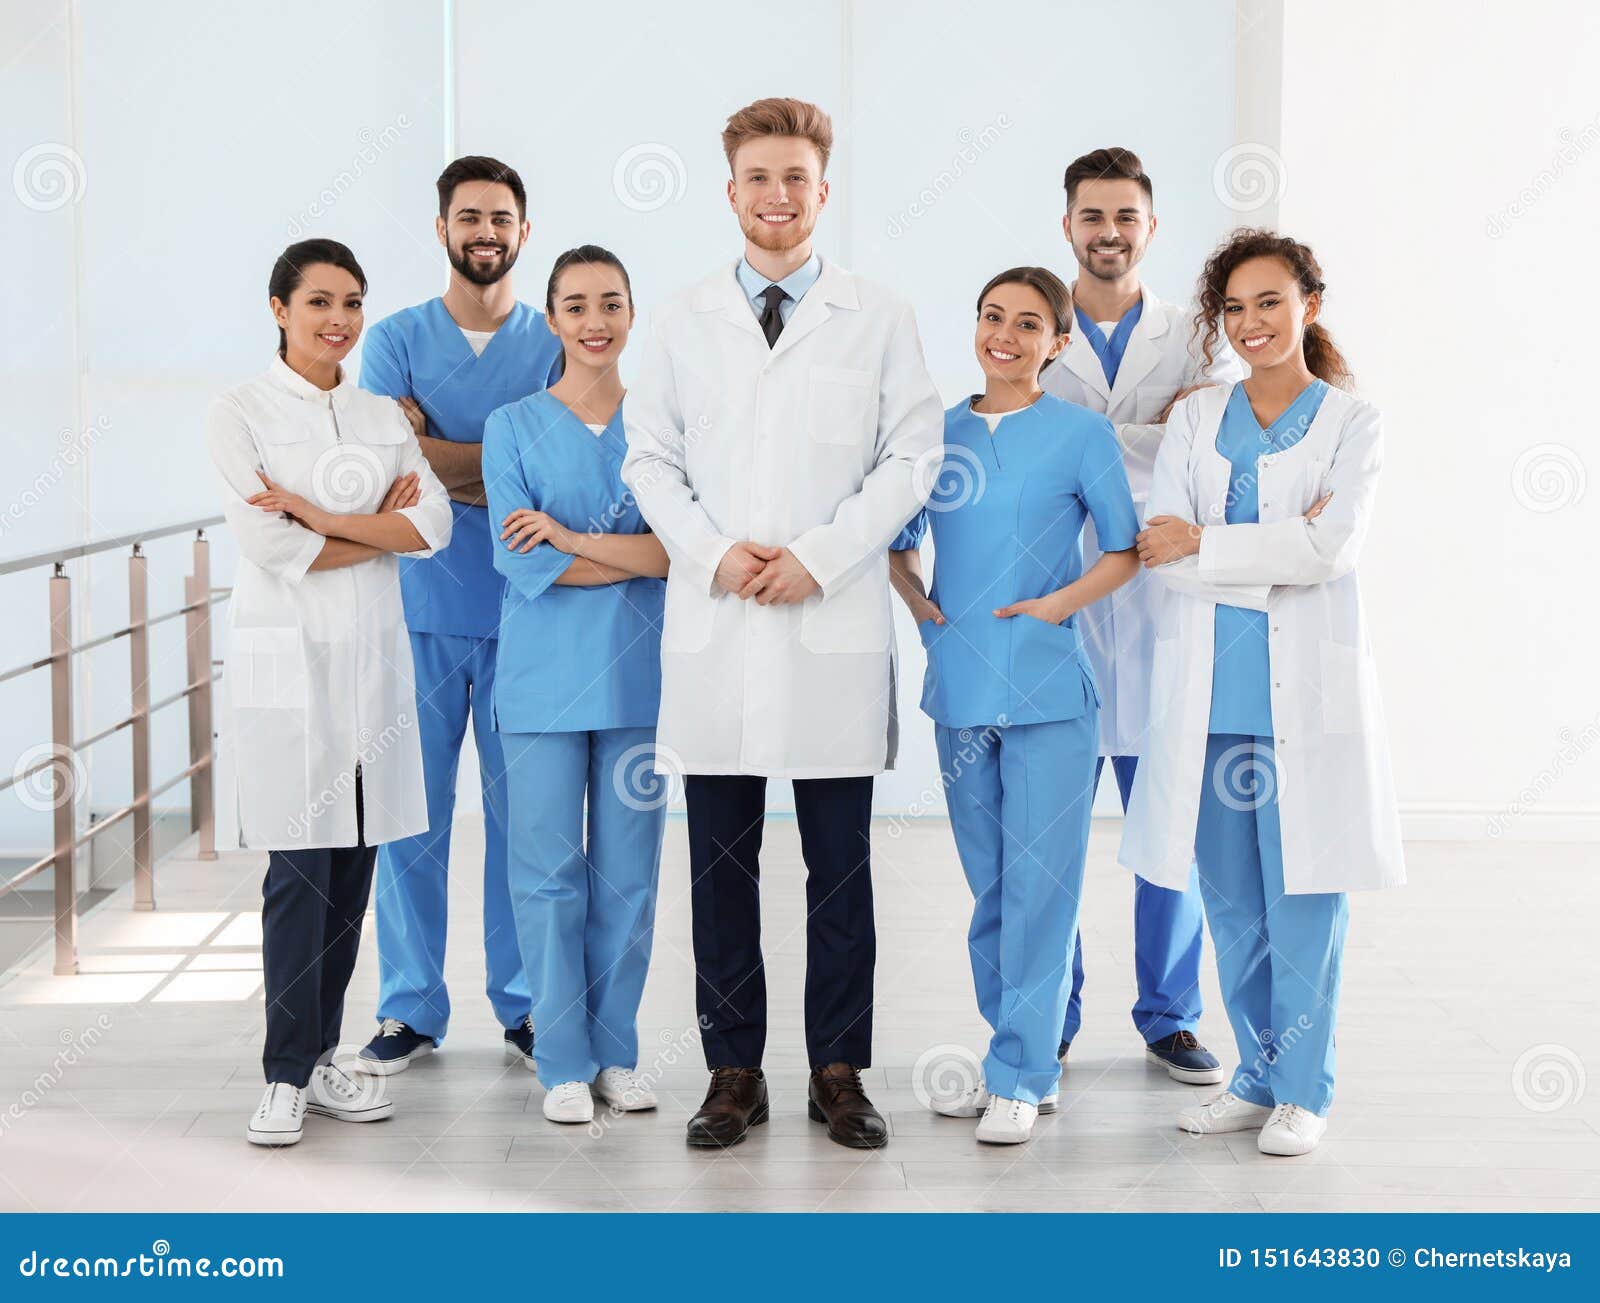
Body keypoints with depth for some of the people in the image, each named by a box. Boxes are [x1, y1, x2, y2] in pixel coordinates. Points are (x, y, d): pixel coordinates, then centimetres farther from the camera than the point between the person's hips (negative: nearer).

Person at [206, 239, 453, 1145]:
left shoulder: (385, 417, 12)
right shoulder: (242, 414, 0)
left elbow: (435, 525, -3)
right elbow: (274, 548, -11)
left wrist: (319, 514, -13)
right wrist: (381, 527, -4)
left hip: (374, 654, 4)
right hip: (288, 657, -4)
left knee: (354, 865, 5)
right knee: (300, 868, -6)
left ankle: (321, 1058, 15)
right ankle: (288, 1077, 1)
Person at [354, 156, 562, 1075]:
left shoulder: (556, 344, 7)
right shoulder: (396, 340, 6)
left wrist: (444, 463, -13)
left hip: (524, 613, 0)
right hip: (421, 610, 0)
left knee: (523, 813, 4)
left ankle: (524, 1006, 15)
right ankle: (411, 1008, 13)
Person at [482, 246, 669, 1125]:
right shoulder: (513, 428, 2)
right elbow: (520, 564, -9)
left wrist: (573, 537, -15)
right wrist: (642, 554, -11)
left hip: (639, 674, 2)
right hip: (545, 678, -1)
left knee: (629, 872, 6)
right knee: (550, 871, 1)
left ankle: (616, 1050, 18)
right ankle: (563, 1060, 11)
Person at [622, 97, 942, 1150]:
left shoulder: (879, 317, 6)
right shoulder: (685, 321, 12)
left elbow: (913, 456, 1)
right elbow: (649, 457, 9)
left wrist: (820, 556, -10)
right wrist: (714, 552, -7)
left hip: (836, 625, -1)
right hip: (714, 627, 2)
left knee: (841, 862, 3)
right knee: (721, 863, 5)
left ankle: (838, 1071, 13)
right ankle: (735, 1072, 13)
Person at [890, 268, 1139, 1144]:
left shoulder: (1081, 434, -1)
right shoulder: (939, 433, 10)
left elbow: (1126, 550, 1)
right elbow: (898, 541, 19)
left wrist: (1059, 603, -12)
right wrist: (916, 597, 1)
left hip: (1046, 686, -4)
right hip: (960, 685, 4)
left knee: (1038, 884, -4)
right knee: (987, 884, 11)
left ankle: (1020, 1078, 3)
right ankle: (1017, 1061, 22)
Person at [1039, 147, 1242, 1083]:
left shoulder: (1199, 341, 10)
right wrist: (1154, 436, -12)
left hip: (1165, 618, 1)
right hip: (1054, 615, -1)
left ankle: (1170, 1019, 18)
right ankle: (1049, 1021, 16)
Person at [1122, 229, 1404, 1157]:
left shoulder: (1353, 424, 3)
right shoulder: (1195, 420, 12)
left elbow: (1332, 546, -12)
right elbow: (1159, 551, -1)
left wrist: (1204, 544, -12)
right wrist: (1280, 552, -13)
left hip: (1307, 687, -3)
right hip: (1209, 686, 4)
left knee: (1303, 891, -1)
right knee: (1230, 896, 8)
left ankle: (1304, 1089, 10)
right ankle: (1257, 1076, 20)